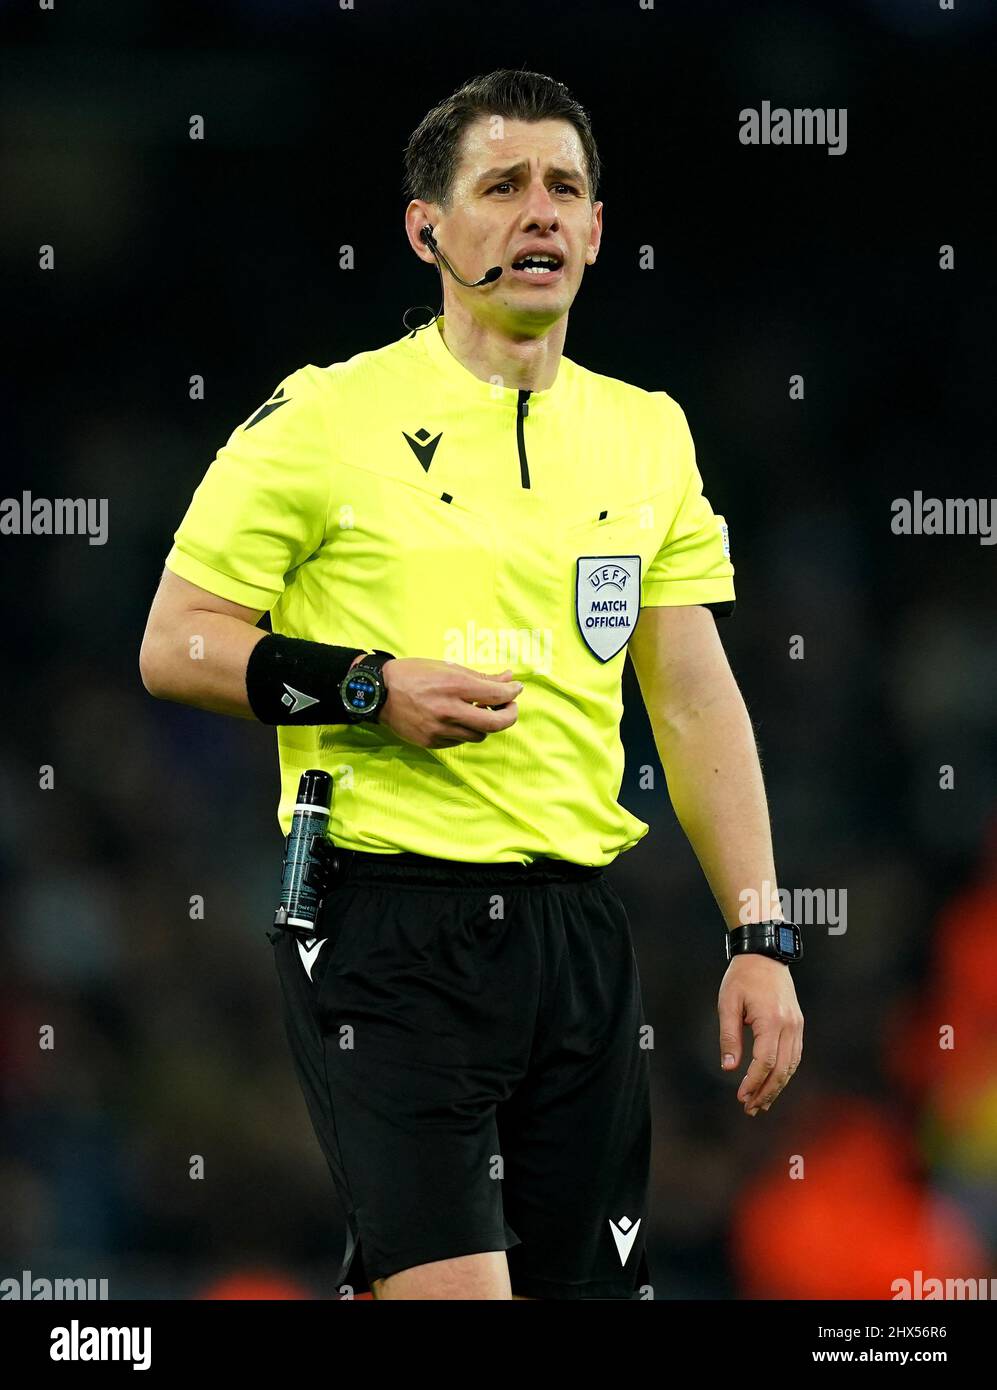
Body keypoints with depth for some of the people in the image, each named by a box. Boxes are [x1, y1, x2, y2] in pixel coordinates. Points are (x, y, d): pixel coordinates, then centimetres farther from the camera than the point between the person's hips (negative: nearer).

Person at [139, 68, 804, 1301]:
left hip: (577, 923, 5)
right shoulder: (326, 416, -2)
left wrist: (756, 938, 6)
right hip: (387, 915, -5)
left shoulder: (648, 435, 12)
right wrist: (370, 688, -15)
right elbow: (174, 646, -1)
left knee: (581, 1281, 5)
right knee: (450, 1287, -18)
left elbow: (696, 702, 13)